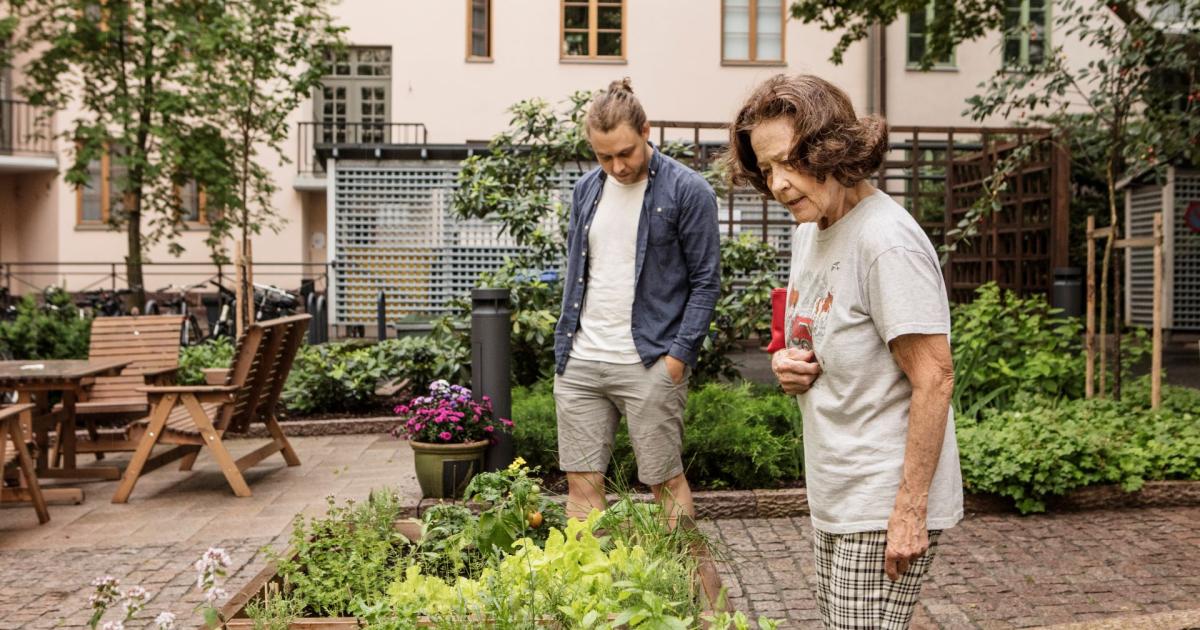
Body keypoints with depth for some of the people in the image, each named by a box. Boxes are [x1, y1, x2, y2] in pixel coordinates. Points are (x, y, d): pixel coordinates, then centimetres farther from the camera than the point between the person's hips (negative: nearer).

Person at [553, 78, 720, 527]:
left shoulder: (687, 191, -6)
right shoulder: (586, 190, 11)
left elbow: (706, 281, -7)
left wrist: (679, 355, -13)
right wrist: (565, 343, 11)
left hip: (650, 365, -5)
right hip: (578, 363, 5)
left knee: (666, 481, 6)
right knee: (581, 481, 8)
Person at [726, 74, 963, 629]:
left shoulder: (888, 241, -20)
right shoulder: (808, 230, 7)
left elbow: (933, 381, -20)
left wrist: (909, 511, -20)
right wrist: (788, 364, -2)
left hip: (886, 506, -8)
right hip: (833, 499, 9)